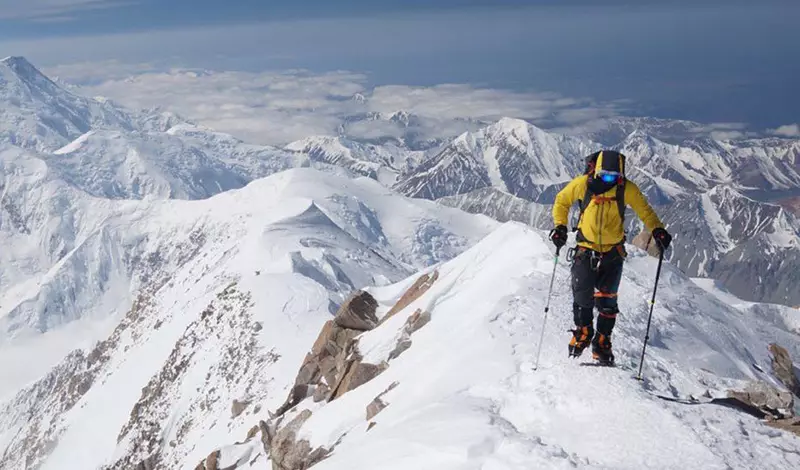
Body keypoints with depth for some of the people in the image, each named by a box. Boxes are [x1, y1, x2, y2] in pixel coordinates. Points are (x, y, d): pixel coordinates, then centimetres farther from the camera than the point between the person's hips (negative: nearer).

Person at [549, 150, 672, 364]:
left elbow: (644, 210, 2)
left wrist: (657, 230, -14)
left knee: (607, 301, 1)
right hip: (586, 250, 0)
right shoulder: (583, 184, -12)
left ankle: (602, 343, 15)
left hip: (613, 252, 0)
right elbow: (561, 201, 4)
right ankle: (583, 331, 18)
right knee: (582, 296, -8)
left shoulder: (627, 189, -11)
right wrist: (560, 226, -7)